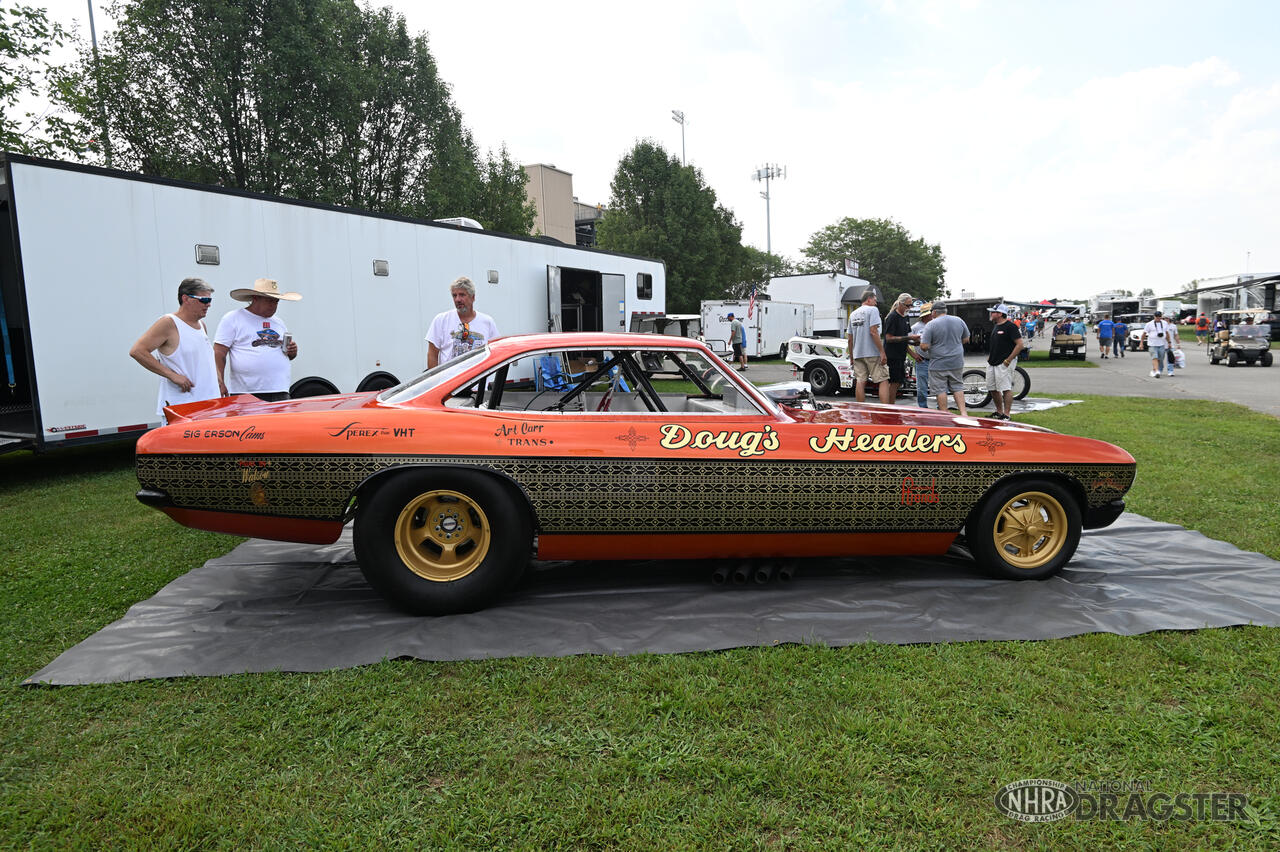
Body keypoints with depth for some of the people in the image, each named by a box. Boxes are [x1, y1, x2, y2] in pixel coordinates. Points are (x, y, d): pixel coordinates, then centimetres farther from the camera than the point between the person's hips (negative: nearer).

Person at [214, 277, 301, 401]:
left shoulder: (279, 322, 22)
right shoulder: (232, 319, 5)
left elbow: (289, 356, 30)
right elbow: (219, 353, -1)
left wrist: (293, 352, 5)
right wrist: (220, 383, -12)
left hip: (280, 392, 5)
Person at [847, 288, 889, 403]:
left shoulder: (853, 314, 16)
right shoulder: (873, 310, -4)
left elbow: (850, 339, 17)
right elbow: (873, 332, -15)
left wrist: (851, 357, 23)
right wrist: (882, 352, -15)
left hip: (857, 354, 7)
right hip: (872, 353, -7)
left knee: (860, 382, 5)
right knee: (883, 381, -5)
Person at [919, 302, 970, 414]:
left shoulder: (931, 325, -12)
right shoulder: (959, 320, 4)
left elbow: (924, 346, -16)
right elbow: (966, 339, 13)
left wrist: (922, 340, 6)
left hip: (939, 364, -4)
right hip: (957, 363, 5)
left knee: (941, 390, 4)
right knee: (958, 388, 15)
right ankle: (963, 412, 8)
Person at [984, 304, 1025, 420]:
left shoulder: (1010, 326, -11)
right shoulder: (995, 326, 16)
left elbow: (1020, 344, -16)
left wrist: (1008, 360, -18)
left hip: (1004, 363, -9)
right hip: (992, 362, 9)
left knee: (1006, 389, -8)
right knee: (992, 388, 11)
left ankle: (1006, 415, -6)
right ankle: (999, 412, 23)